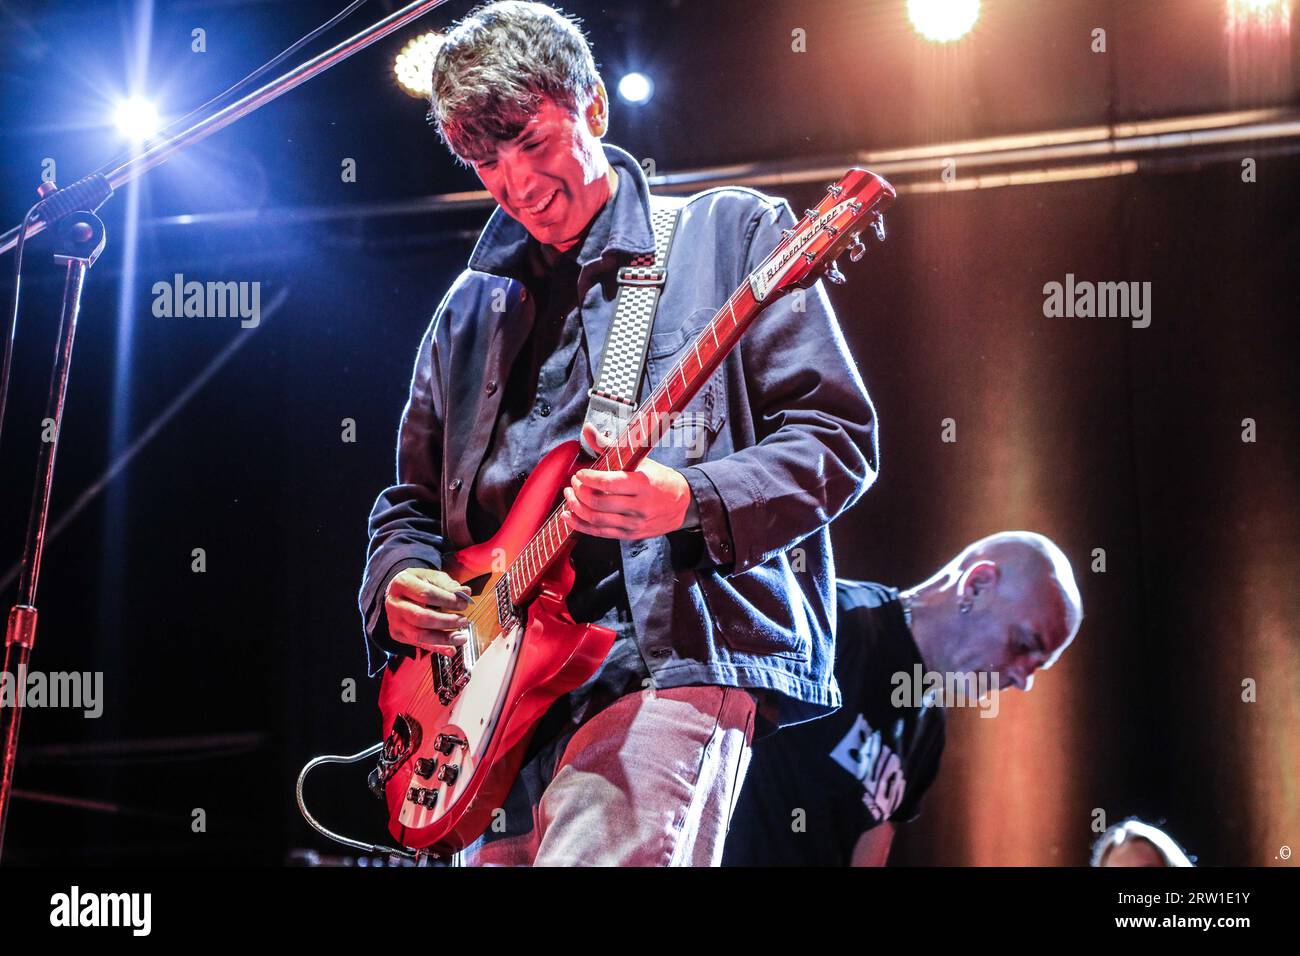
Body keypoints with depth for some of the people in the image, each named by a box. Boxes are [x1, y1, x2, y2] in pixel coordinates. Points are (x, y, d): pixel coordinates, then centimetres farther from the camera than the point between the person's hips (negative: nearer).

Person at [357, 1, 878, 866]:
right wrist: (399, 583, 4)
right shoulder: (473, 309, 21)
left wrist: (690, 503, -18)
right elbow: (411, 499, 27)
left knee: (596, 855, -27)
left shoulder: (732, 233, 5)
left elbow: (838, 438, -2)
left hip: (679, 656, -6)